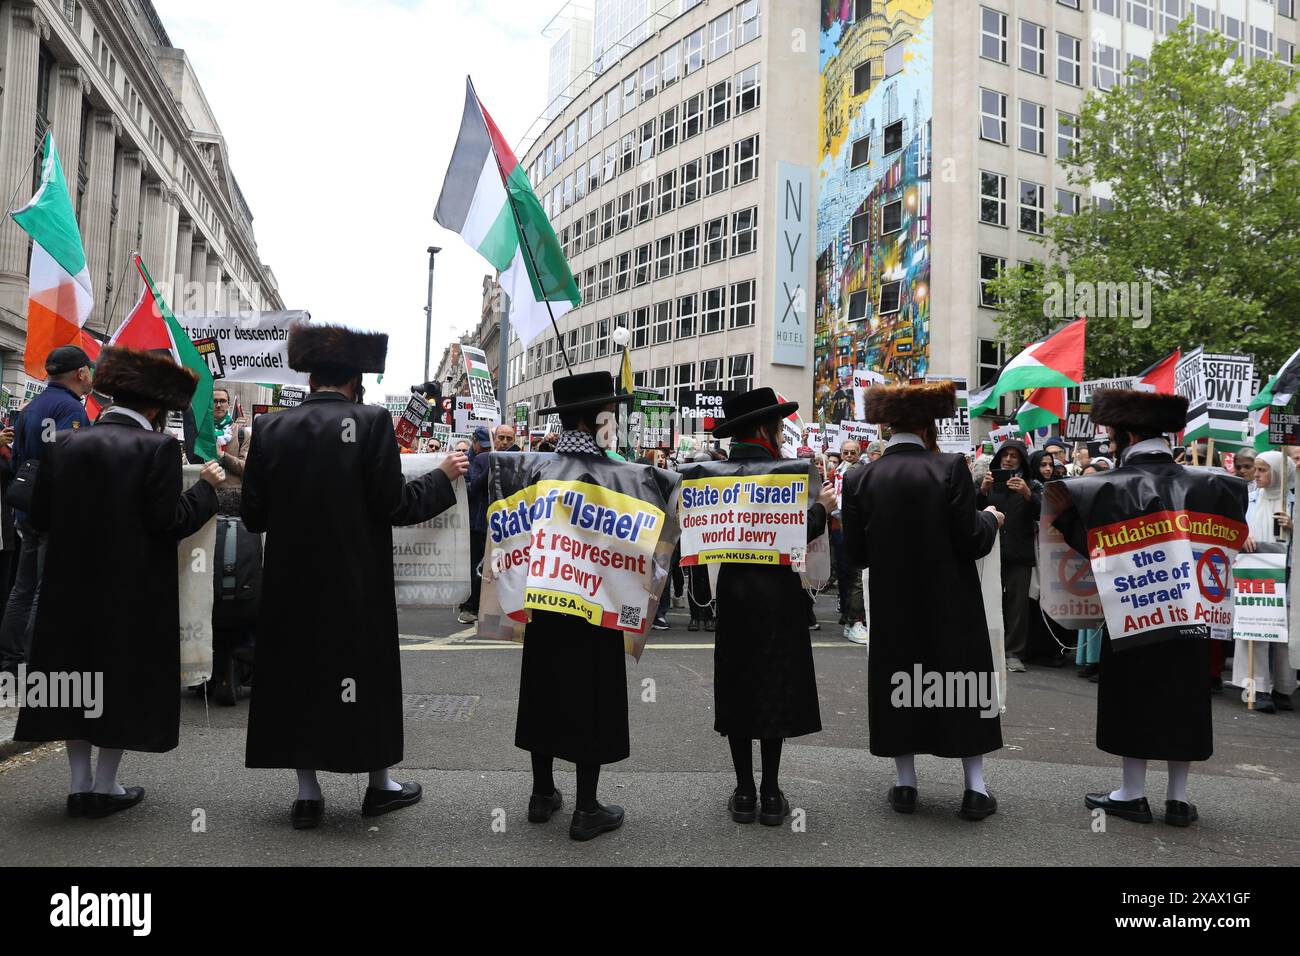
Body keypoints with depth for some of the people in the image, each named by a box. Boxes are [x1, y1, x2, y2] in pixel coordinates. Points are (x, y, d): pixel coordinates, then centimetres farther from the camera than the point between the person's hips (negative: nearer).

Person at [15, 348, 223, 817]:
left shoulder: (65, 443, 2)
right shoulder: (157, 447, -14)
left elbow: (39, 516, 5)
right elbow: (169, 521, -16)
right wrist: (206, 486, -4)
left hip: (72, 585, 5)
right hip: (134, 589, -5)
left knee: (76, 676, 15)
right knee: (124, 681, 8)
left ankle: (80, 783, 20)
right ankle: (104, 786, 15)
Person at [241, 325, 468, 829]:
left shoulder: (271, 428, 0)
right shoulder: (371, 422, -10)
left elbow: (253, 516, 1)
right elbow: (394, 505, -12)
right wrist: (443, 476, 2)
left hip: (291, 582, 3)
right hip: (357, 583, -3)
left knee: (298, 674, 13)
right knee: (367, 674, 12)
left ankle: (307, 793, 21)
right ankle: (379, 784, 25)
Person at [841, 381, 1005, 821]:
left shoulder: (861, 479, -6)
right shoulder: (950, 468, -13)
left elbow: (856, 553, -2)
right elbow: (971, 542, -12)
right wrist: (990, 519, 8)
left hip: (892, 604, 2)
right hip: (950, 603, -1)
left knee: (898, 683, 13)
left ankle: (906, 784, 19)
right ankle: (975, 787, 16)